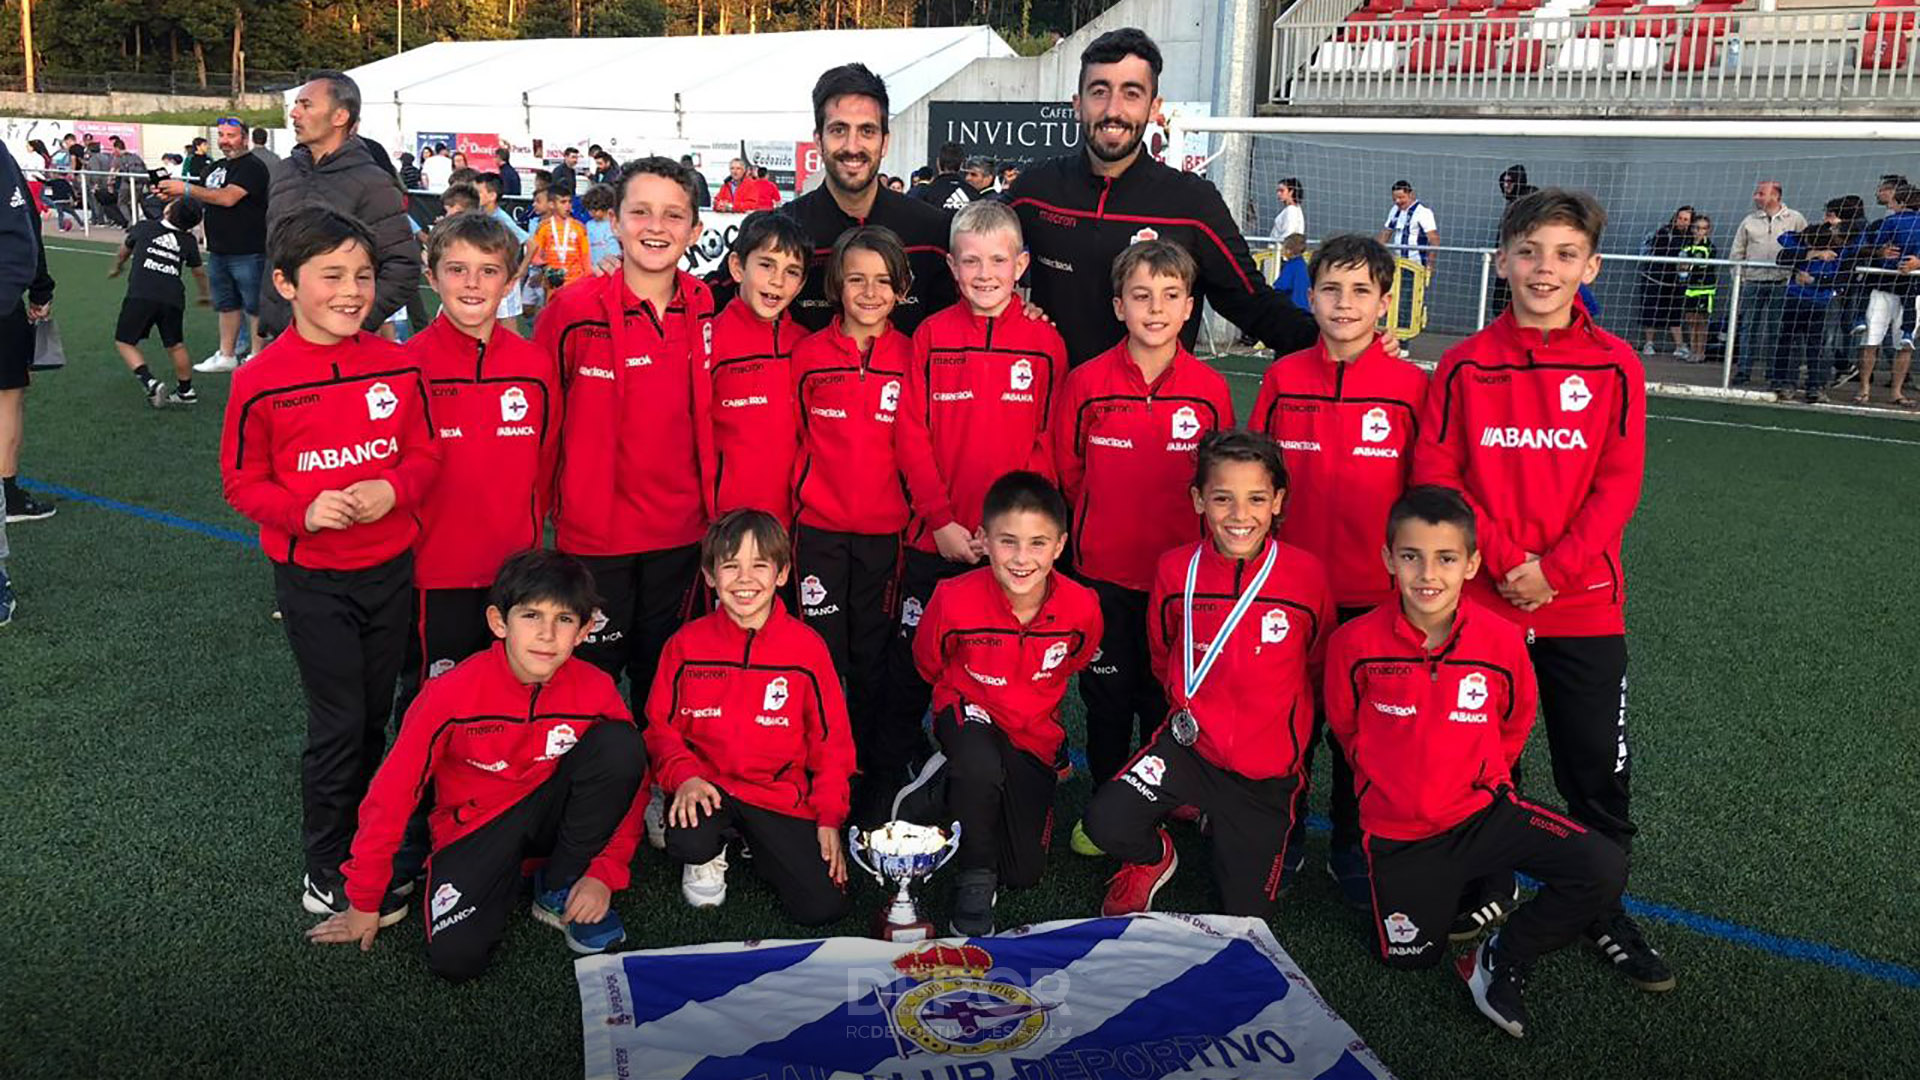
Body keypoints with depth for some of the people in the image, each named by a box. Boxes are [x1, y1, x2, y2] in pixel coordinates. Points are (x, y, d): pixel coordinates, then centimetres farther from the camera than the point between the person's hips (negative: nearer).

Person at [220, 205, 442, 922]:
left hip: (390, 566, 3)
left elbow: (425, 454, 3)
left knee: (375, 715, 15)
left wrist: (393, 490, -17)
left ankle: (365, 845, 34)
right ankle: (327, 869, 19)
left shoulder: (397, 365, -3)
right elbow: (242, 482, -4)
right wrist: (305, 511, -21)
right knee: (338, 723, 1)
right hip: (313, 579, -3)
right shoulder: (261, 381, -11)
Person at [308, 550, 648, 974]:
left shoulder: (595, 690, -16)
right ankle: (509, 880, 8)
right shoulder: (454, 693, -22)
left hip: (550, 811, 2)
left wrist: (604, 874, -15)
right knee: (454, 958, -26)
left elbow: (629, 777, -4)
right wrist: (364, 903, -7)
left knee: (619, 743, -26)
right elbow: (391, 793, -14)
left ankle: (559, 891, -8)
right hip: (475, 825, -2)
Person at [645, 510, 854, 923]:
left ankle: (758, 846, 18)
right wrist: (685, 776, -16)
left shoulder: (807, 646, -3)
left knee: (823, 908, -14)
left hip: (781, 792, 0)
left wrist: (830, 817, -4)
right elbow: (661, 726, 4)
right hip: (707, 786, 0)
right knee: (687, 840, -34)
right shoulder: (687, 644, -1)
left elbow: (831, 739, 3)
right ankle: (708, 857, 6)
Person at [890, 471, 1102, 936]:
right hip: (968, 712, -2)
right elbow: (929, 665, -2)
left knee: (1024, 872, 4)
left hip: (1035, 732, 3)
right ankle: (974, 880, -11)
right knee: (981, 766, -39)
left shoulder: (1081, 608, -22)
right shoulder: (955, 600, -27)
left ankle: (942, 793, 28)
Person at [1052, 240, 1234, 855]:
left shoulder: (1210, 390, -6)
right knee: (1107, 695, 12)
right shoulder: (1086, 383, -7)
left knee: (1168, 696, 12)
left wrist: (1184, 533, 3)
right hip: (1104, 572, 0)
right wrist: (1106, 524, 4)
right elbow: (1068, 471, 3)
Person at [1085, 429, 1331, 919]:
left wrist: (1288, 726, 8)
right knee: (1106, 820, -24)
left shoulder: (1306, 575, -13)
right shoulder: (1175, 569, -8)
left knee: (1244, 915, 6)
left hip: (1269, 767, -1)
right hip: (1191, 744, 1)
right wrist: (1191, 709, 11)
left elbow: (1319, 670, 4)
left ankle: (1233, 833, 38)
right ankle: (1154, 857, 12)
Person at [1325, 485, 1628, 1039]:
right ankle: (1458, 887, 38)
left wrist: (1479, 779, 10)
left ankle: (1499, 961, 3)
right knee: (1411, 957, 6)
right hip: (1398, 829, 0)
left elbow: (1515, 724, 7)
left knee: (1603, 869, -19)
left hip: (1481, 811, 1)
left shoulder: (1503, 639, -14)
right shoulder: (1355, 643, -17)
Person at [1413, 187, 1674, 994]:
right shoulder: (1466, 366, -1)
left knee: (1598, 771, 8)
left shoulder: (1614, 366, -2)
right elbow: (1435, 476, -4)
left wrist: (1551, 570, -14)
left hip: (1583, 606, 0)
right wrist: (1505, 559, -13)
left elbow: (1618, 485, -4)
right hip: (1480, 601, 0)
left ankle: (1604, 913, 26)